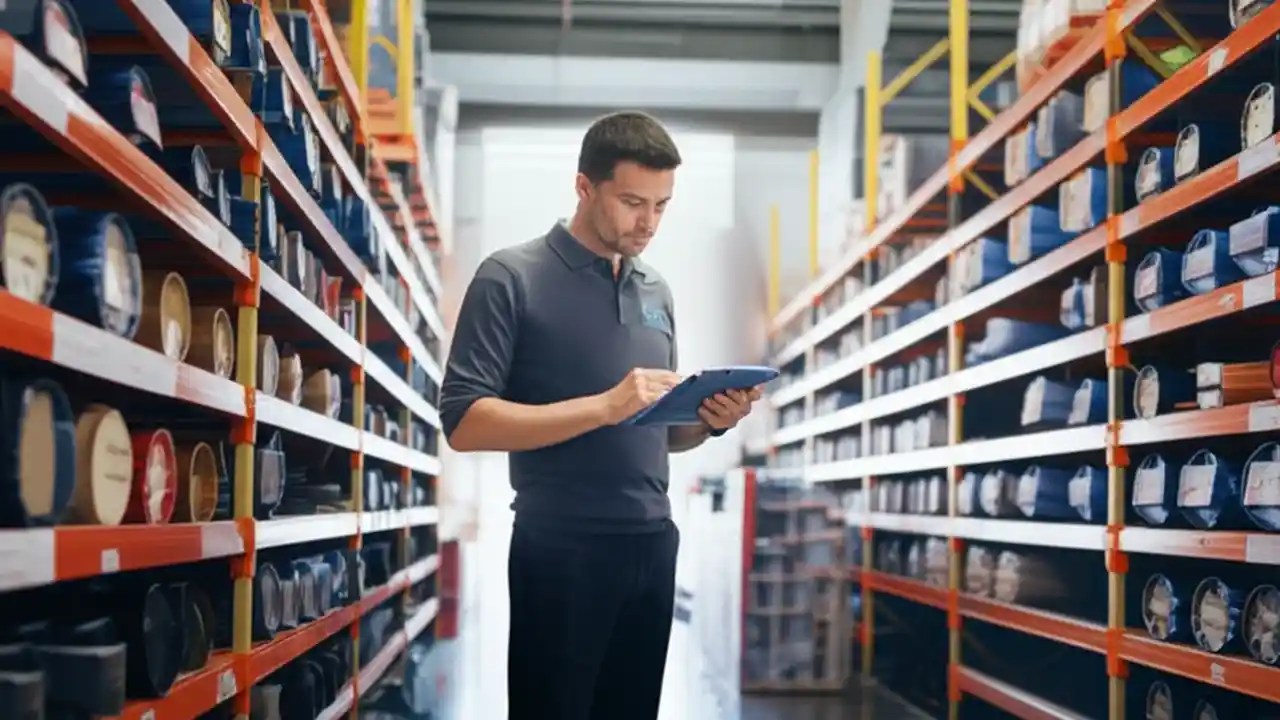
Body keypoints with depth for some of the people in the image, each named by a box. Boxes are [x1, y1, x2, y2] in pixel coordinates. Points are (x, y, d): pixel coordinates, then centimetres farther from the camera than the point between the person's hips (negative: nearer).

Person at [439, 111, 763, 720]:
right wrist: (604, 406, -21)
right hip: (560, 549, -6)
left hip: (652, 544, 6)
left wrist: (710, 421, -1)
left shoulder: (656, 290, 14)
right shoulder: (512, 277, -6)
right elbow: (463, 421, -15)